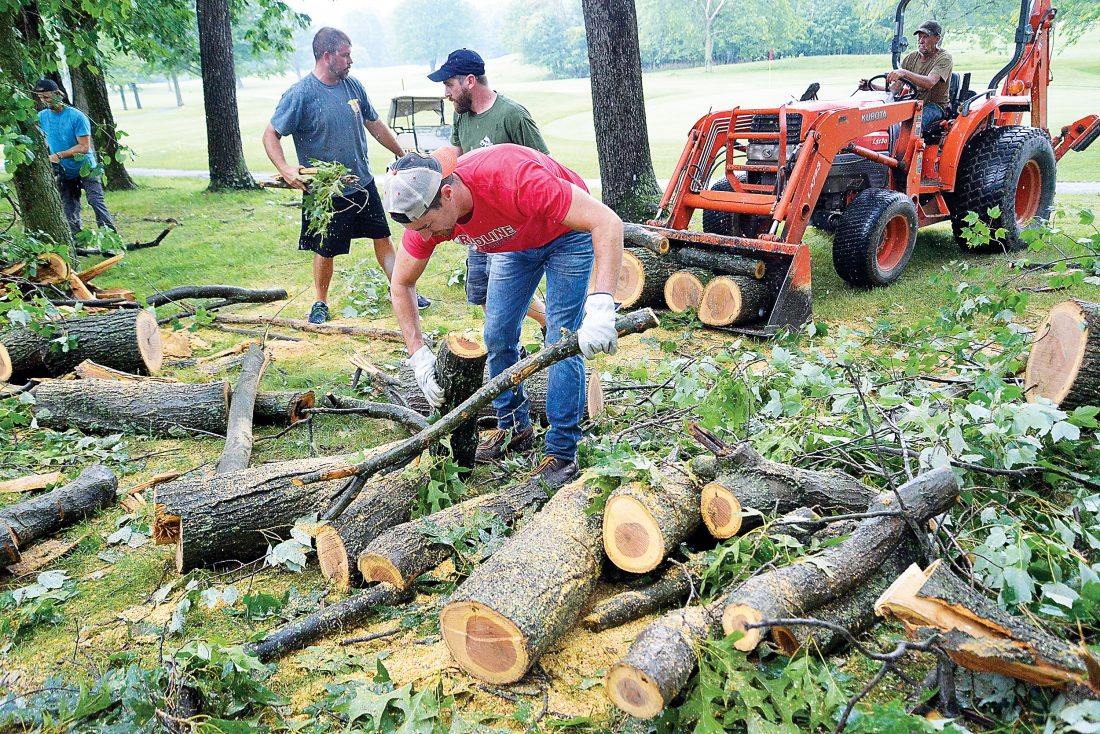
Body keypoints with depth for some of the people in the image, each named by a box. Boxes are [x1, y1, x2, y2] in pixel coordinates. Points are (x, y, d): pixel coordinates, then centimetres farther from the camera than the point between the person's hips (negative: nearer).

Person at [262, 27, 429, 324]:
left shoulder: (353, 85, 2)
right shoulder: (299, 96, -15)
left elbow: (375, 124, 14)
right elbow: (271, 135, -11)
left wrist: (403, 154, 19)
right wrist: (285, 169, -27)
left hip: (364, 184, 5)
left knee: (382, 237, 12)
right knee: (325, 251, 8)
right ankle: (321, 303, 28)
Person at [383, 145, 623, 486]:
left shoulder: (512, 179, -44)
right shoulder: (424, 210, -24)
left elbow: (608, 222, -47)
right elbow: (401, 285, -9)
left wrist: (601, 305, -59)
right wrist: (418, 354, -21)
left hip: (568, 231, -5)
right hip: (515, 242, 6)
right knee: (498, 338, 3)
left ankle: (562, 453, -1)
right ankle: (513, 428, 23)